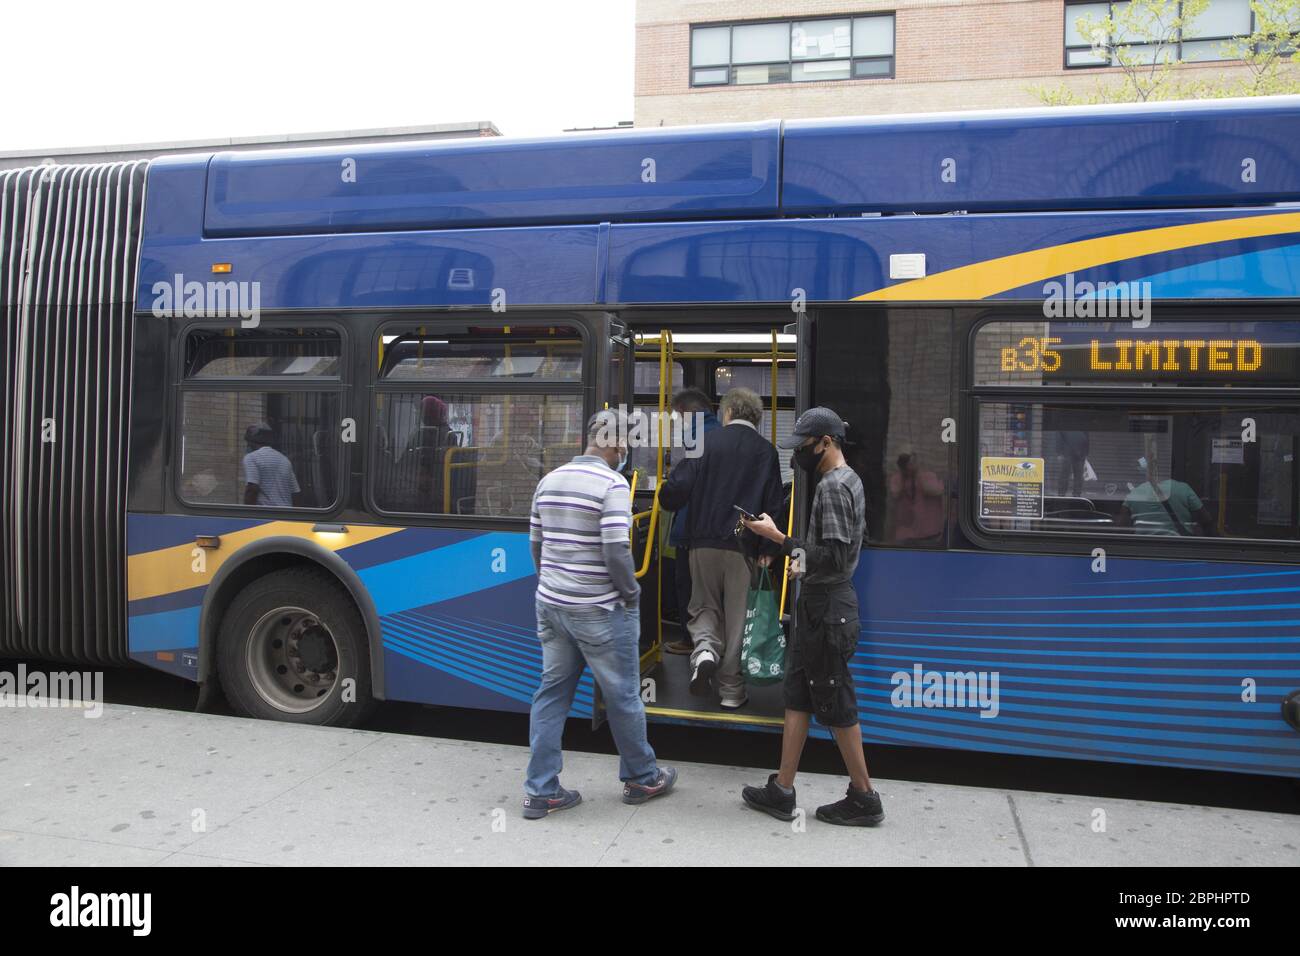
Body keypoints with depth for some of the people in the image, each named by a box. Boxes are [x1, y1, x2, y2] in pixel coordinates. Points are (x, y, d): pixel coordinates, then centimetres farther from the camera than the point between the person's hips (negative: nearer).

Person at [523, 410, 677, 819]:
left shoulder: (550, 481, 8)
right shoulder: (612, 484, -15)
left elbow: (536, 543, 14)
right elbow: (616, 551, -22)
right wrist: (631, 593, -6)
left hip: (550, 605, 7)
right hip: (598, 612, -7)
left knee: (551, 693, 13)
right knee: (622, 695, 10)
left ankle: (540, 791, 16)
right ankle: (641, 778, 27)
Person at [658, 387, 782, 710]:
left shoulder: (707, 443, 0)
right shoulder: (766, 451, 2)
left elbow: (677, 489, -6)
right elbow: (773, 505, -1)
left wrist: (666, 497, 16)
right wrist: (768, 551, 6)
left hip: (704, 543, 1)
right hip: (744, 547, 0)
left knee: (704, 606, 18)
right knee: (738, 617, 9)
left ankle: (704, 650, -11)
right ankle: (731, 690, 13)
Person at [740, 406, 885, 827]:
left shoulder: (834, 486, -19)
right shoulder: (848, 479, 14)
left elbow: (834, 558, -25)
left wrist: (778, 538, -22)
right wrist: (802, 556, 12)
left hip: (827, 610, -10)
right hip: (820, 606, 10)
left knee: (835, 705, 1)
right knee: (797, 694, 12)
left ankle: (864, 798, 15)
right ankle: (782, 791, 19)